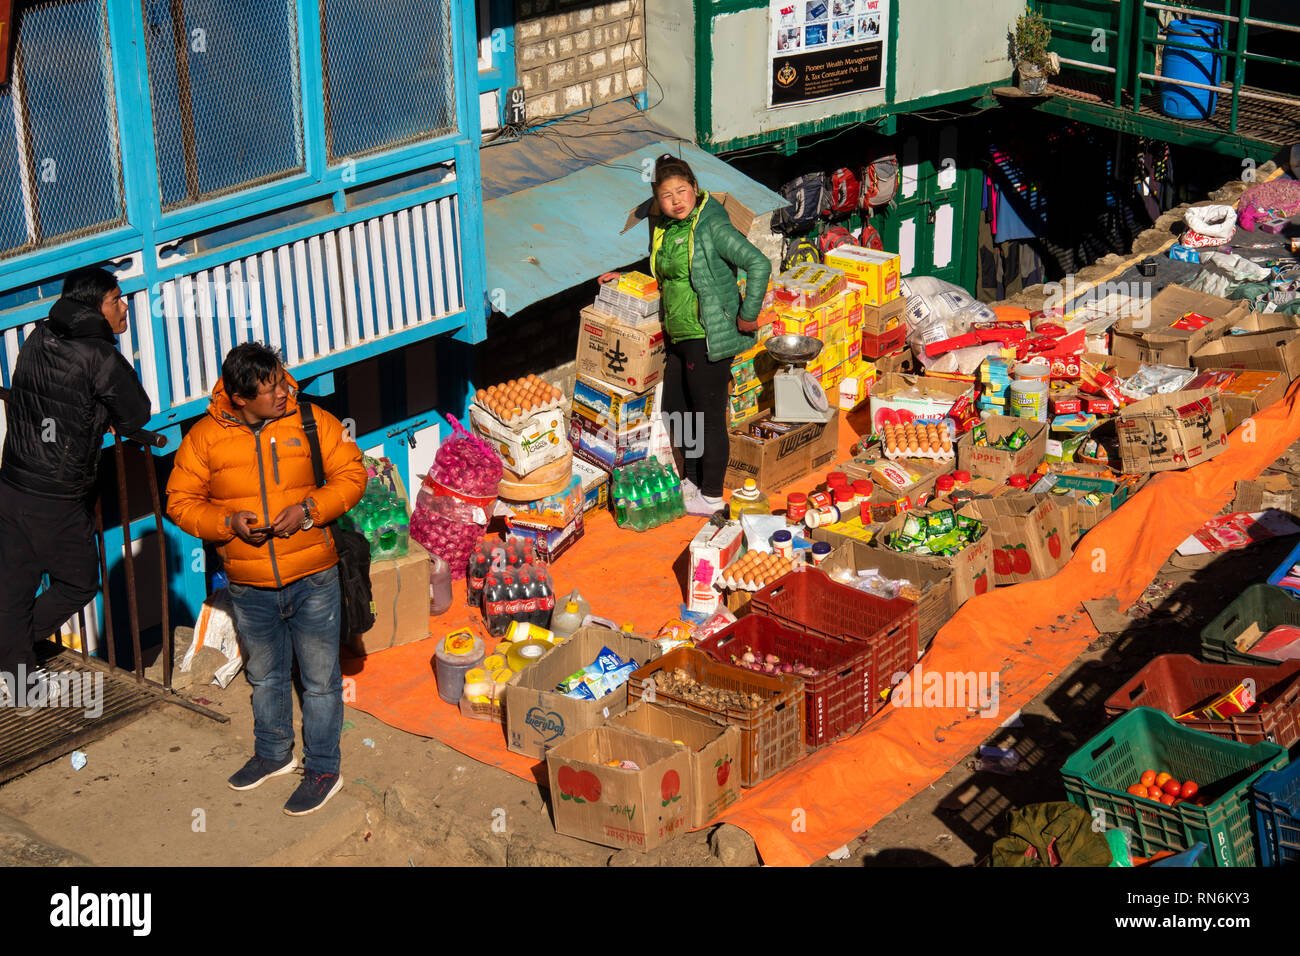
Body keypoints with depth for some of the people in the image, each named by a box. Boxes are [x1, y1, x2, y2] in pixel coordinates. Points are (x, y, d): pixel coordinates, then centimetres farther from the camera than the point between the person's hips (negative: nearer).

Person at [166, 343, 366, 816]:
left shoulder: (312, 421, -8)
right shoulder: (206, 436, -6)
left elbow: (351, 475, -4)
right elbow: (180, 501, -1)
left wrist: (309, 510, -19)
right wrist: (227, 522, -18)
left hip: (312, 580, -2)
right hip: (249, 588, 2)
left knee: (320, 678, 6)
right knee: (264, 675, 21)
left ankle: (323, 769, 21)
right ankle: (273, 753, 42)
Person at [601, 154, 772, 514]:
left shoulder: (712, 226, -16)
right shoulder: (666, 230, 10)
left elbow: (759, 265, -23)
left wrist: (747, 315, -19)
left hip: (708, 339, -9)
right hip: (679, 337, 9)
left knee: (709, 417, 2)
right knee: (675, 413, 18)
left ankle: (712, 495, 15)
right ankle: (692, 481, 36)